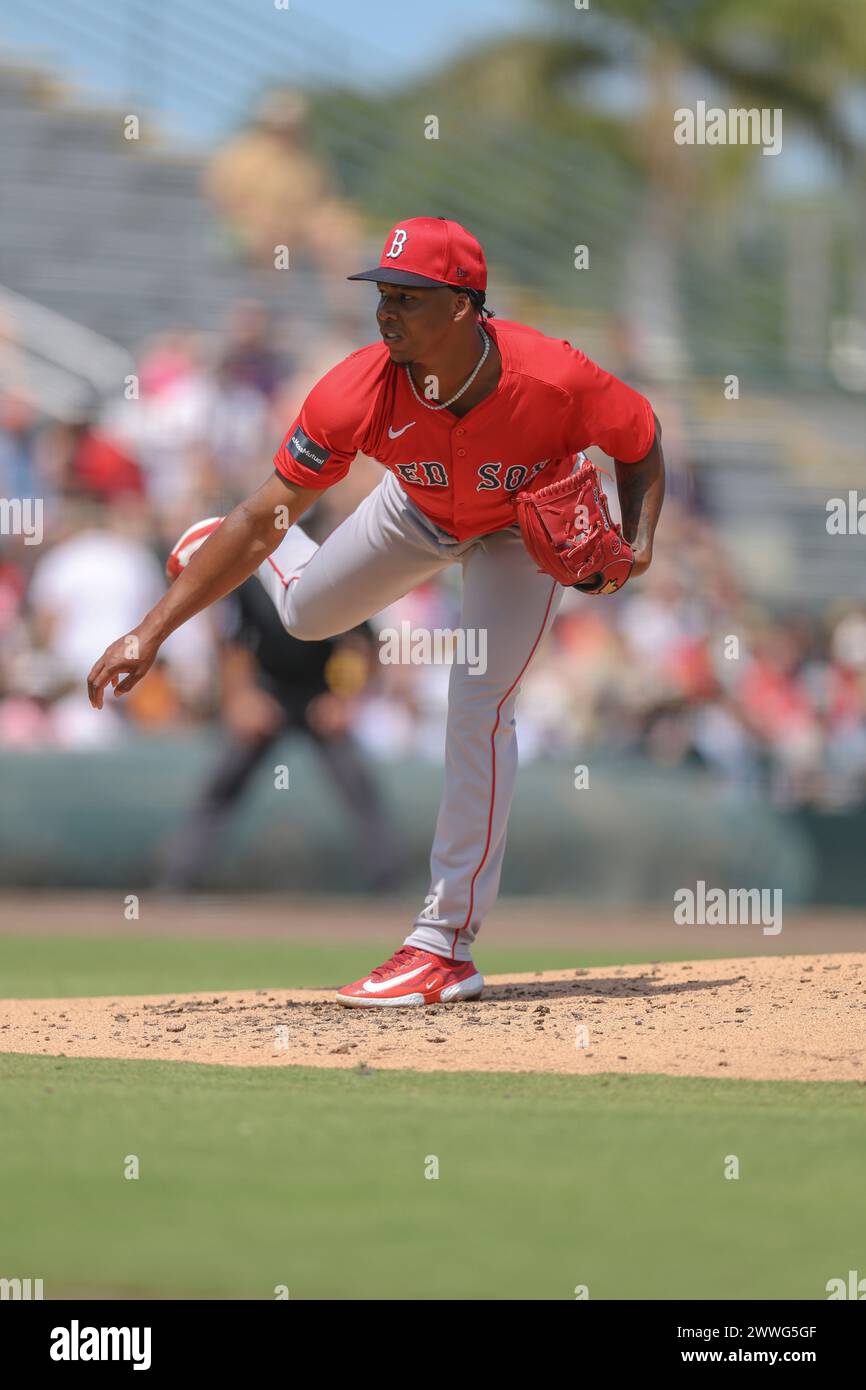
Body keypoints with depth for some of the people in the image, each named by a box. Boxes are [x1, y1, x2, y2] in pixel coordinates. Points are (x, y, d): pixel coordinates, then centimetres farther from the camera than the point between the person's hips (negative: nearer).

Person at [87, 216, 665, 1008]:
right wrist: (151, 633, -38)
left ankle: (446, 946, -10)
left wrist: (639, 541, -34)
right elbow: (264, 518, -32)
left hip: (528, 529, -3)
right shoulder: (359, 393, -36)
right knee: (309, 613, 19)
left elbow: (641, 437, -18)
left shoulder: (551, 378, -41)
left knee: (479, 707, -16)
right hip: (421, 509, 3)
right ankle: (217, 550, 58)